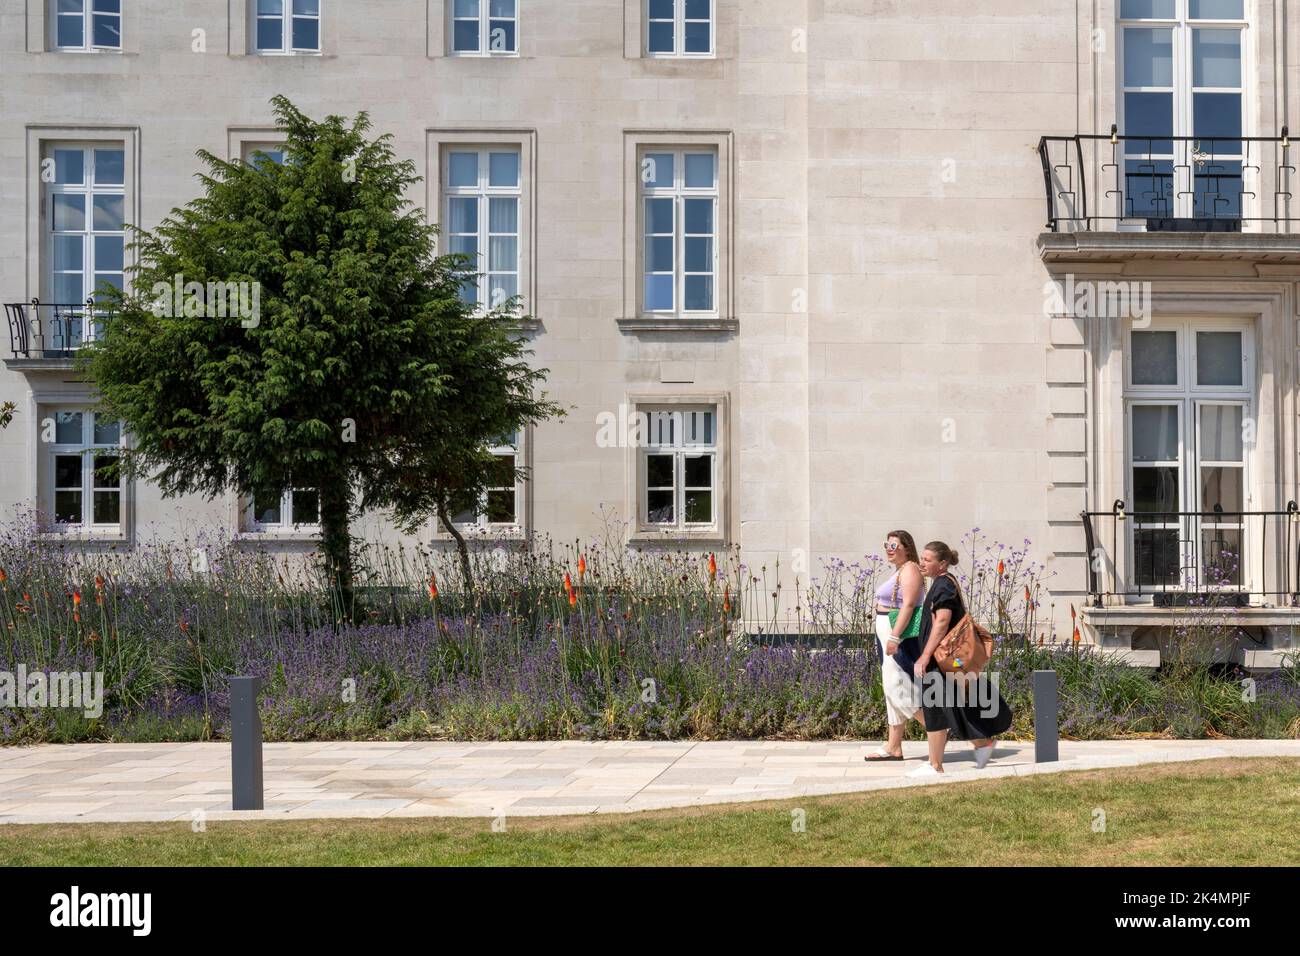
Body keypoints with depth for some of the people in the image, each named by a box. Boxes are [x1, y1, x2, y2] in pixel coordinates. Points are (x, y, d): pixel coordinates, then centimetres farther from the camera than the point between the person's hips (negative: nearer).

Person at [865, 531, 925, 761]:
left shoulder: (910, 569, -12)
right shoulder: (900, 571, 19)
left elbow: (908, 605, -21)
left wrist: (894, 637, -26)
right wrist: (891, 637, 19)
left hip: (901, 636, -11)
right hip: (891, 636, 11)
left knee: (899, 689, -12)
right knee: (894, 690, 10)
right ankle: (893, 747, 13)